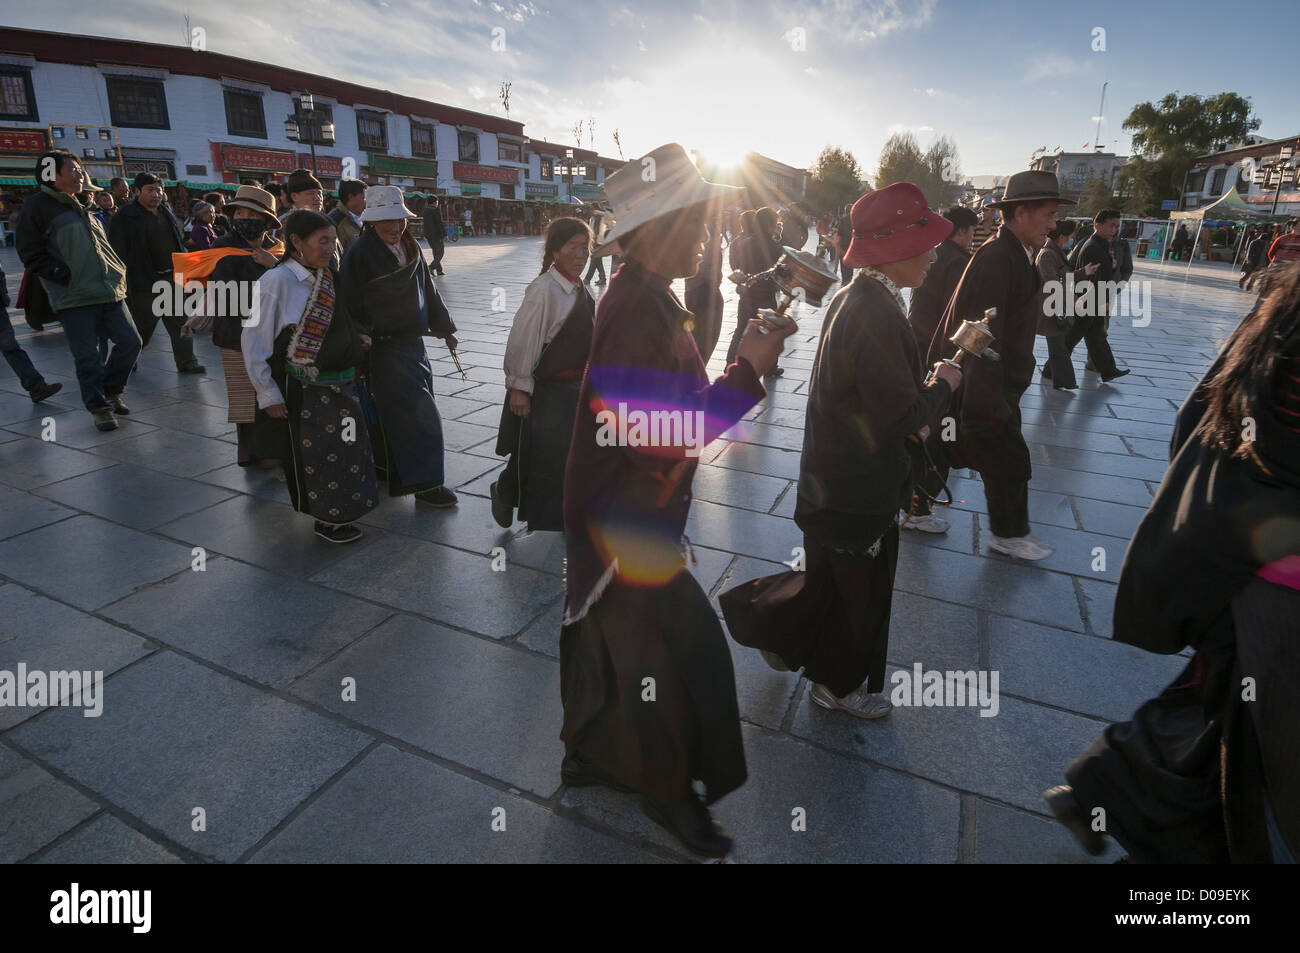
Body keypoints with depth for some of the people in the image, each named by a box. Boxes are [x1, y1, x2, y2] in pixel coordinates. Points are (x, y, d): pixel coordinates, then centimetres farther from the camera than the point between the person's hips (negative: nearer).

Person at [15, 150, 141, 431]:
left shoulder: (82, 209, 21)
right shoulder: (38, 205, -1)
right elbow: (30, 253, -4)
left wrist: (117, 273, 17)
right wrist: (58, 273, -15)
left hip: (108, 292, 7)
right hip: (74, 297, -7)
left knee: (130, 342, 4)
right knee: (88, 357, -4)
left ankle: (112, 390, 24)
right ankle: (99, 407, 8)